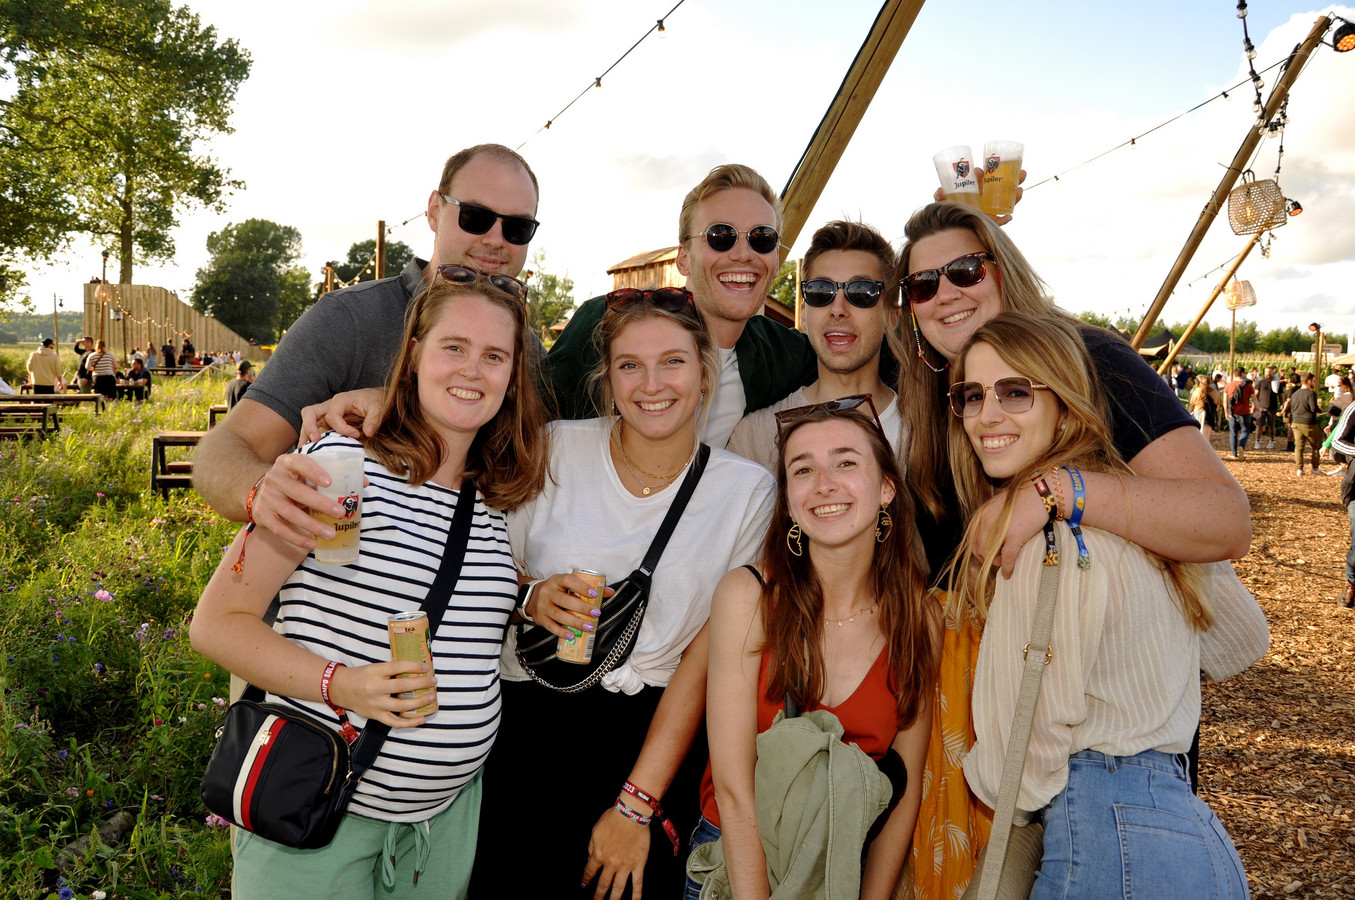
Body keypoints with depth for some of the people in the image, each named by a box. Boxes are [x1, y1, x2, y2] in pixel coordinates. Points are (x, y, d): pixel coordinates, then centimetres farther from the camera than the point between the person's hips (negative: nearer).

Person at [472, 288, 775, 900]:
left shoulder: (747, 491, -4)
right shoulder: (555, 451, -3)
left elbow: (706, 657, -6)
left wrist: (637, 806, -9)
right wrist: (531, 598, -15)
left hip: (653, 738, 0)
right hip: (525, 725, 1)